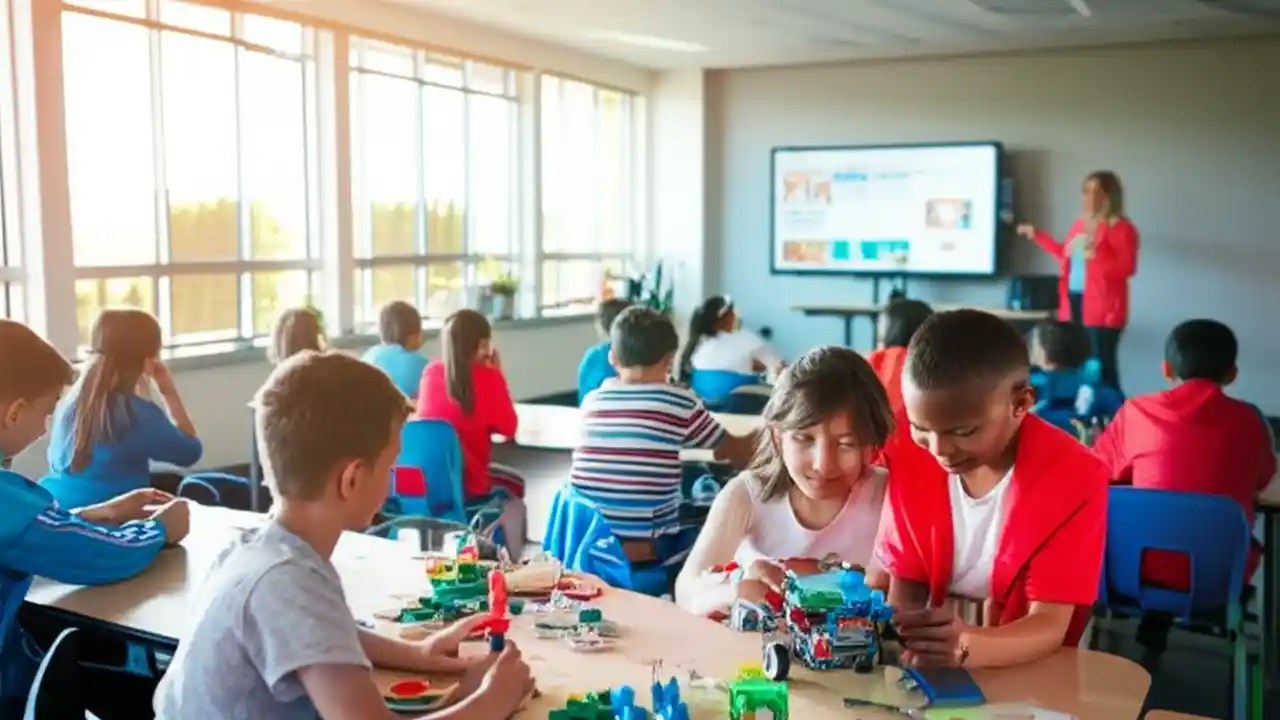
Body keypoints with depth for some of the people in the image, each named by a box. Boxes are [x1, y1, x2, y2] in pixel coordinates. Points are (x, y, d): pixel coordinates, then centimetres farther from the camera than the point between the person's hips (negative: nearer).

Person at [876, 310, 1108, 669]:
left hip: (1030, 670, -2)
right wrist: (895, 633, -24)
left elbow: (1051, 625, -18)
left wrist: (965, 646, -37)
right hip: (925, 664, 2)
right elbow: (905, 583, -3)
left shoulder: (1075, 478, -16)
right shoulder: (908, 452, -8)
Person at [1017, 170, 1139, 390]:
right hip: (1074, 302, 7)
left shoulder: (1121, 228, -7)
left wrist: (1096, 254, -27)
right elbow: (1066, 255, 31)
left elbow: (1127, 267, -15)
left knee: (1102, 365, -12)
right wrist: (1037, 236, 33)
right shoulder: (1080, 224, 16)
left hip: (1102, 307, -7)